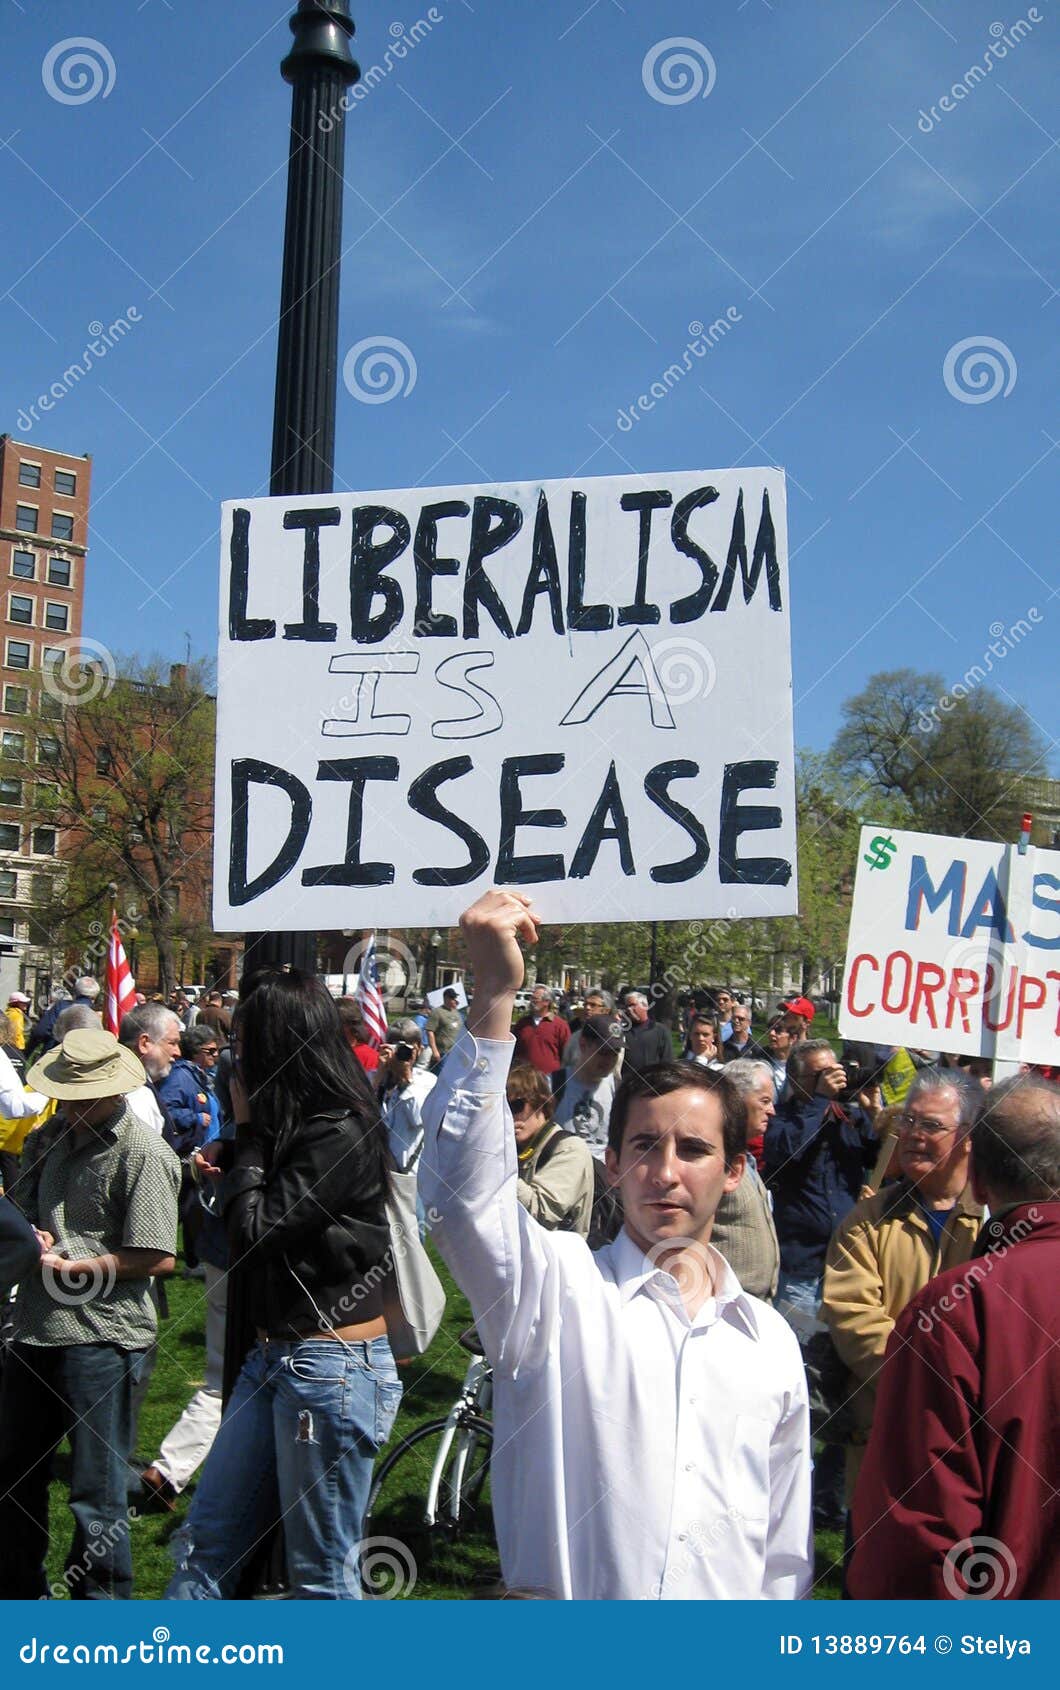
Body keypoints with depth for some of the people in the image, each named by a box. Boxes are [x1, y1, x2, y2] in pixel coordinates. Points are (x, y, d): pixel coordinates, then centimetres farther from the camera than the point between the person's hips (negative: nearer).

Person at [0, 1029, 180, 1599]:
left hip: (101, 1338, -8)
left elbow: (158, 1258, -19)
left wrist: (70, 1267, -16)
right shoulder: (50, 1138, 9)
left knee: (96, 1493, 2)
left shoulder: (142, 1153, -15)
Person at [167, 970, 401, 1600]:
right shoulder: (303, 1125, 9)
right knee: (207, 1544, 16)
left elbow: (254, 1234, -19)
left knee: (322, 1572, 6)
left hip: (334, 1366, -9)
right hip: (274, 1355, 9)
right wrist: (229, 1162, 2)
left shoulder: (341, 1134, -19)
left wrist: (248, 1132, -9)